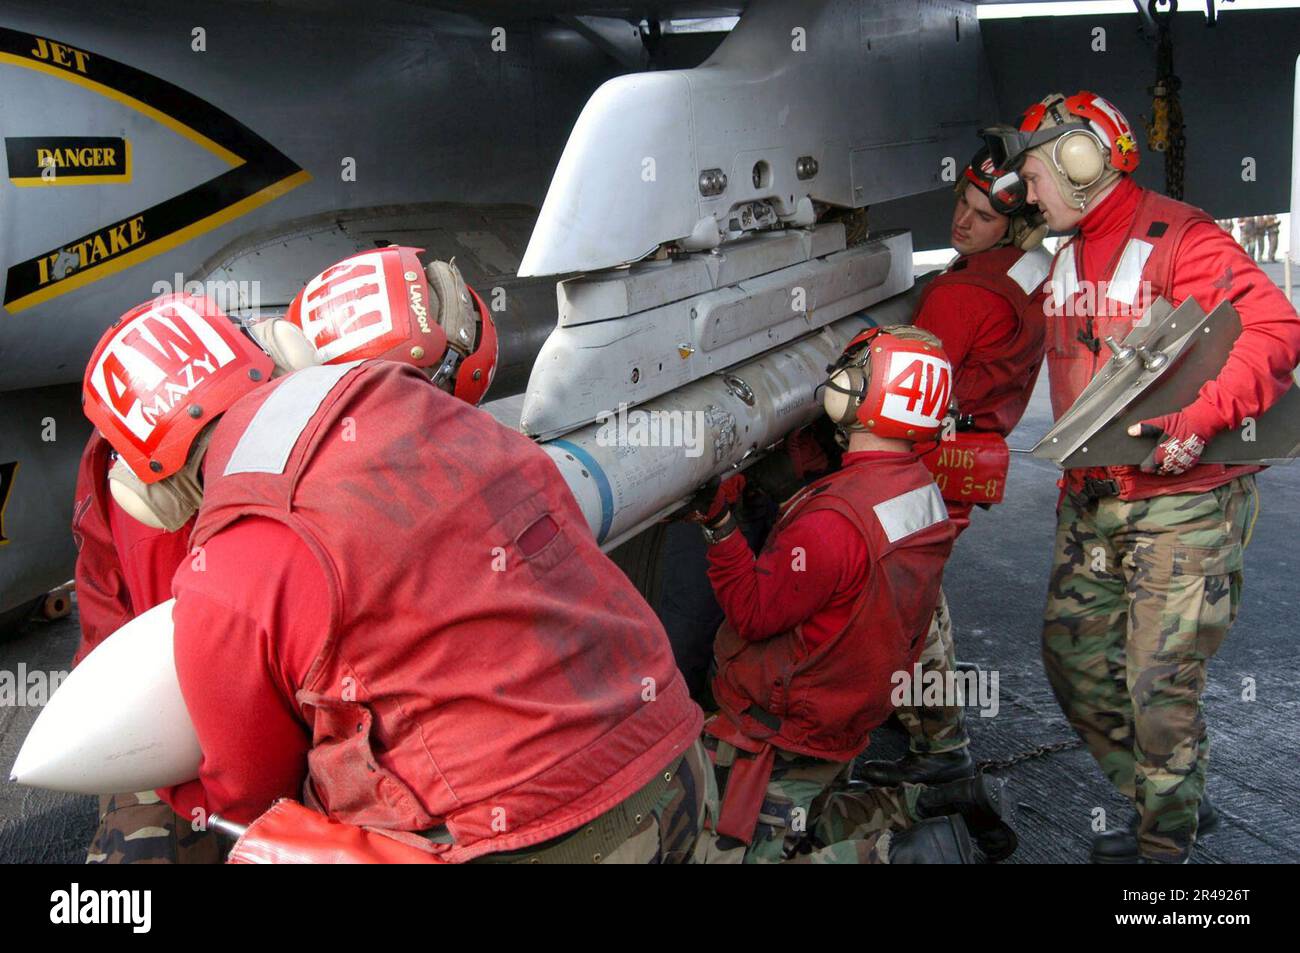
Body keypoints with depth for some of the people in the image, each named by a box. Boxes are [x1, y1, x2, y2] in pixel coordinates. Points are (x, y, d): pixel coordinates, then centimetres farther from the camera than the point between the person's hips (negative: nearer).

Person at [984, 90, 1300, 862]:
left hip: (1182, 506, -9)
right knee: (1074, 655, 11)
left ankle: (1167, 839, 17)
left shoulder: (1178, 238, -12)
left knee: (1161, 682, -4)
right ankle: (1173, 801, 29)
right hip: (1093, 502, 9)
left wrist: (1195, 420, -31)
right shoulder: (1069, 259, 15)